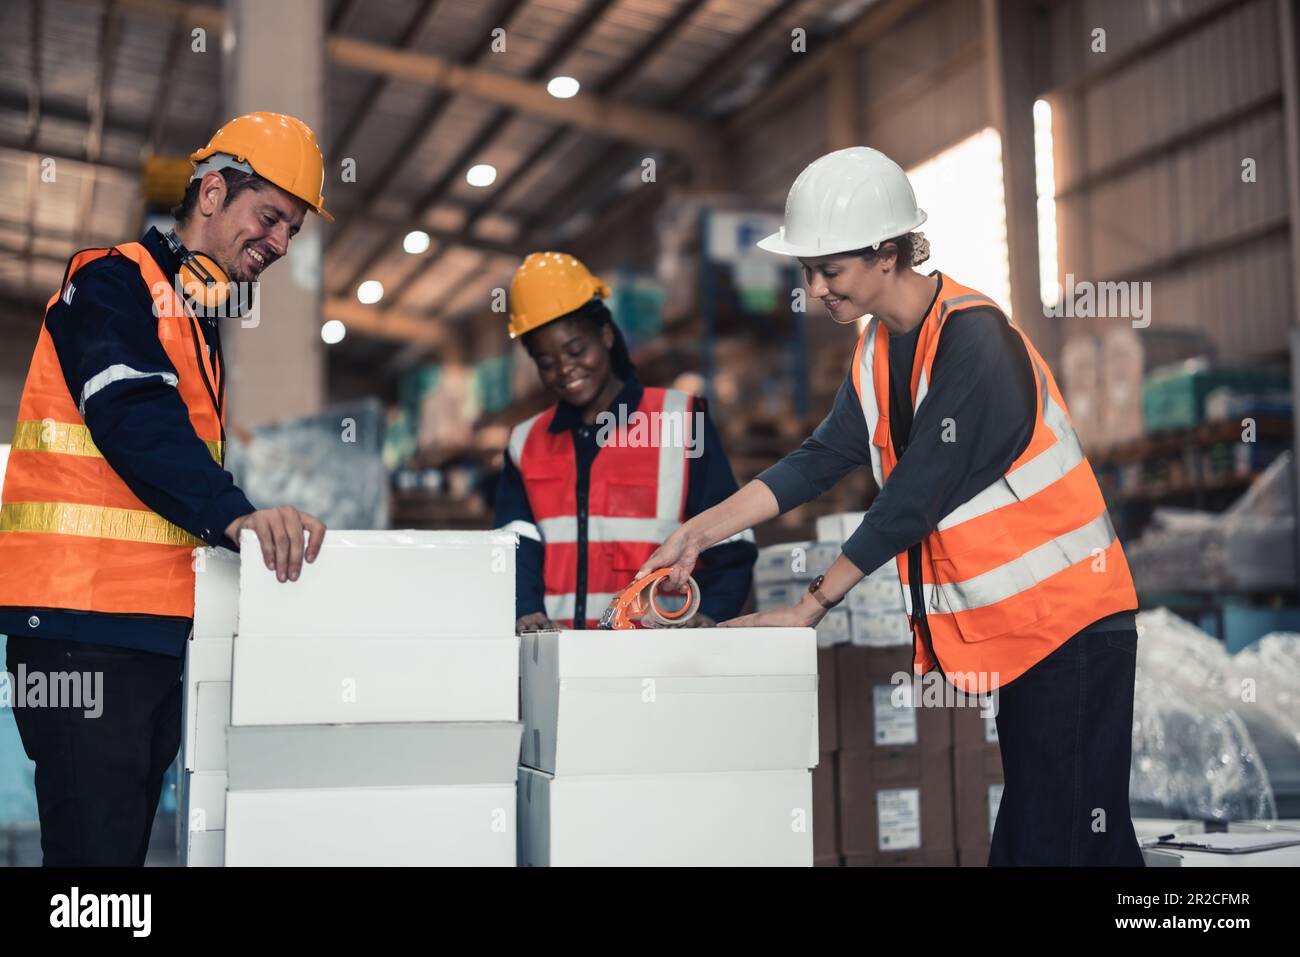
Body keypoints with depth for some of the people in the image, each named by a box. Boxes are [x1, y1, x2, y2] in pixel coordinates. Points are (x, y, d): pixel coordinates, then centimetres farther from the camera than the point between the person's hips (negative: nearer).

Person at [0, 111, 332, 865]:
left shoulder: (201, 321, 22)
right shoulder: (115, 281, -5)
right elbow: (134, 421, -22)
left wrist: (268, 530, 11)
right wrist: (233, 513, -35)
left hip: (157, 626, 9)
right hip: (84, 616, -9)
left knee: (131, 837, 12)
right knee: (96, 843, -10)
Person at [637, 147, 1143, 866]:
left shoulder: (972, 340, -21)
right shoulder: (882, 345, 7)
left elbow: (914, 497, -22)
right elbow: (825, 457, 7)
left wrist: (811, 607, -17)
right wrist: (699, 532, 0)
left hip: (1071, 615, -9)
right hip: (1012, 624, 9)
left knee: (1070, 832, -5)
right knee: (1022, 829, 13)